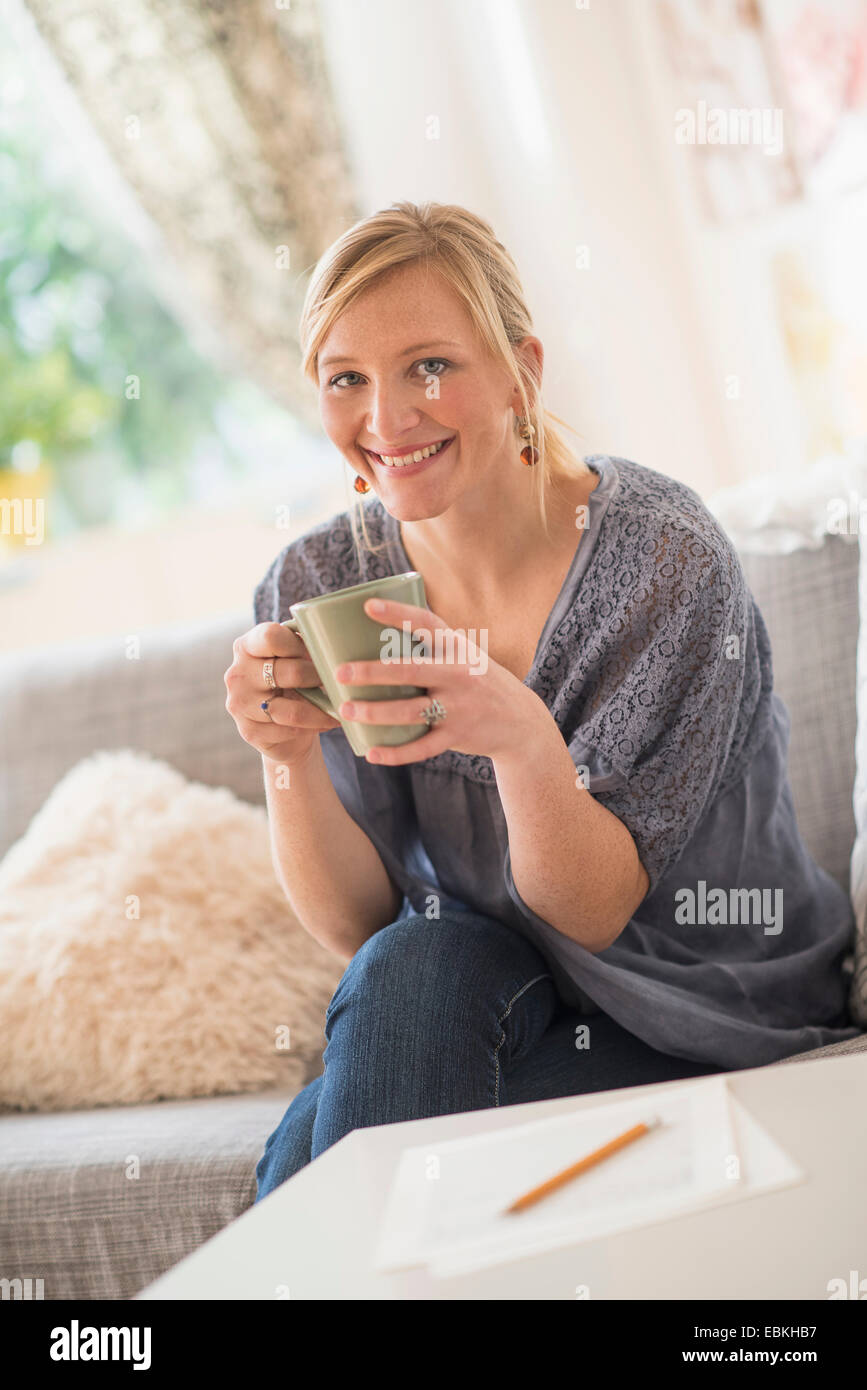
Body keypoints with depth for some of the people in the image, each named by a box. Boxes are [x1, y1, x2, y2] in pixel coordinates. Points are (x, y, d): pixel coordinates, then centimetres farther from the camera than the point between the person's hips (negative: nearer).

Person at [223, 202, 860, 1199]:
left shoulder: (664, 559, -20)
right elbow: (356, 927, -10)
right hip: (462, 1001, 4)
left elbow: (596, 913, -20)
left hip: (712, 1027, -4)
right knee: (416, 961, -30)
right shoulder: (316, 587, -9)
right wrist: (289, 759, -29)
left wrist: (521, 736, -39)